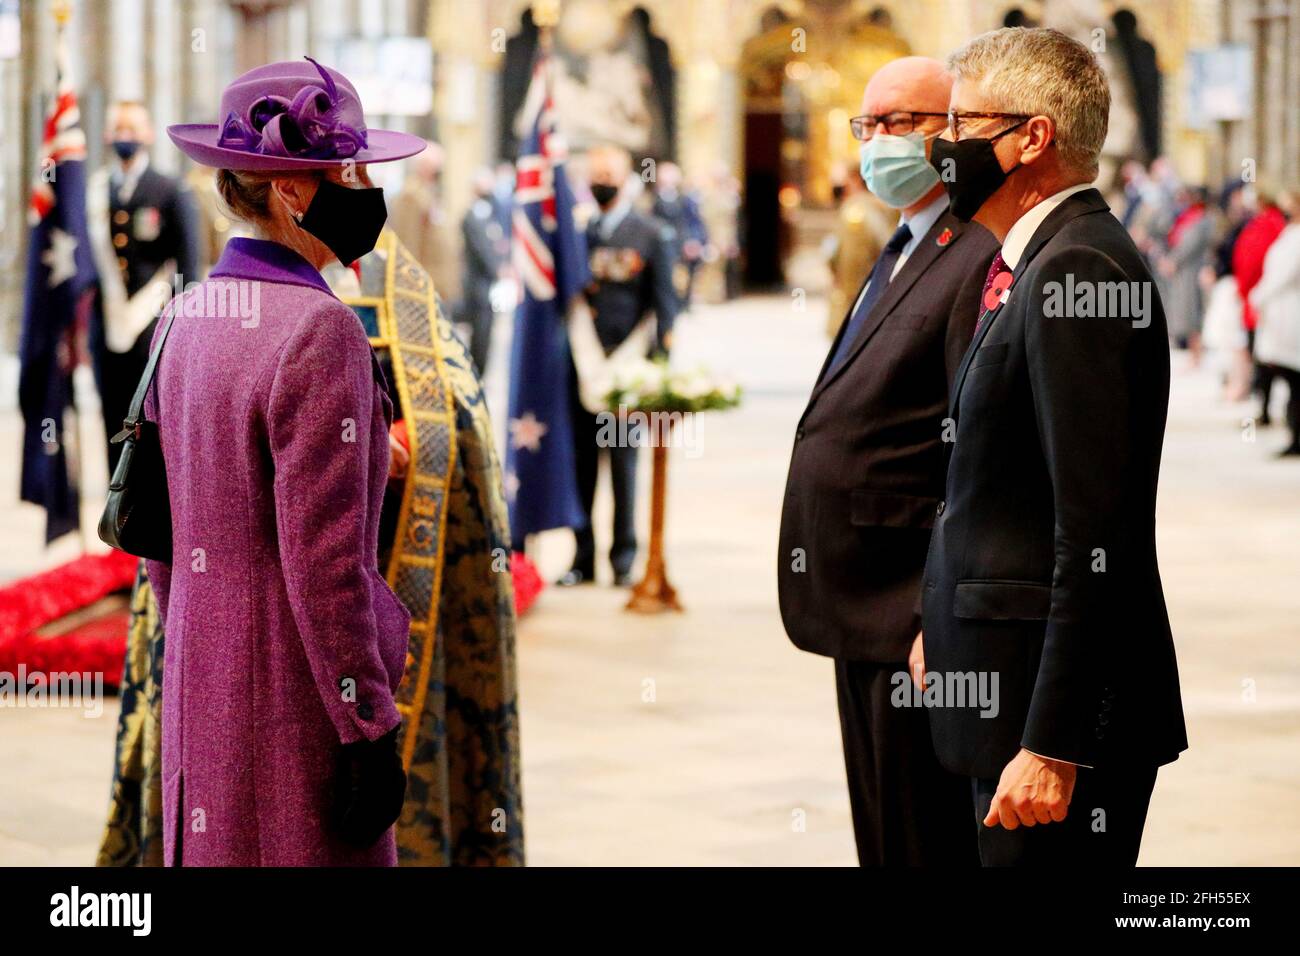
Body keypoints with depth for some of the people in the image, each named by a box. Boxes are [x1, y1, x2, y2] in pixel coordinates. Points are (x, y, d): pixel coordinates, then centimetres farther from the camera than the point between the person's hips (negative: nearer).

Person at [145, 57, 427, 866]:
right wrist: (371, 730, -17)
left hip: (200, 683, 8)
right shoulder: (319, 331, -18)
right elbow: (325, 561, -21)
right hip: (297, 699, -8)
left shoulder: (184, 320, 7)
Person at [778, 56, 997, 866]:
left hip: (915, 617, -10)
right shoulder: (902, 255, 19)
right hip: (864, 614, 10)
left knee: (925, 844, -2)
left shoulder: (984, 260, -16)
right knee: (883, 840, 17)